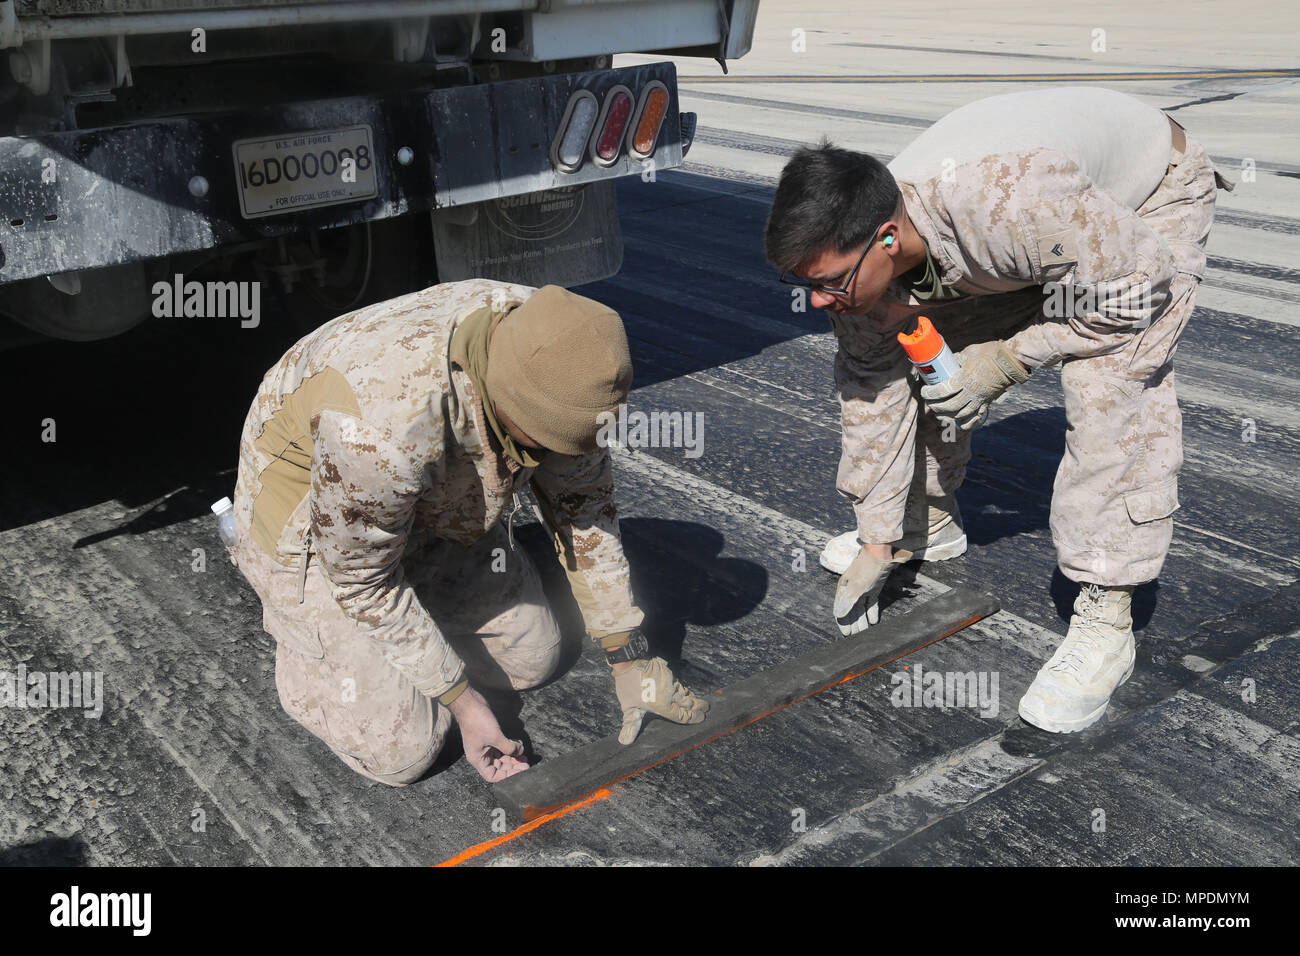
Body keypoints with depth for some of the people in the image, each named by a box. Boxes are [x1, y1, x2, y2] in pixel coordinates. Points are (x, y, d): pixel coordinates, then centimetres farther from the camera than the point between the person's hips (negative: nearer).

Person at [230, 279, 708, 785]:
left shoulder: (549, 344, -23)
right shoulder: (380, 429, -43)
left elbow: (583, 500, -9)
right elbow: (362, 580, -26)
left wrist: (631, 659, -6)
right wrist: (463, 701, -18)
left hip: (433, 504, 6)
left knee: (531, 659, 7)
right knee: (402, 751, -6)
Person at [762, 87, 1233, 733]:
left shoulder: (1011, 204, -46)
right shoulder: (858, 254, -23)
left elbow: (1138, 289, -30)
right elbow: (872, 392, -10)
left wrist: (1008, 359, -29)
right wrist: (877, 544, -5)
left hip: (1150, 203, -6)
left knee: (1110, 392, -25)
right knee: (920, 363, 1)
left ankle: (1104, 622, -16)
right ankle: (929, 523, 25)